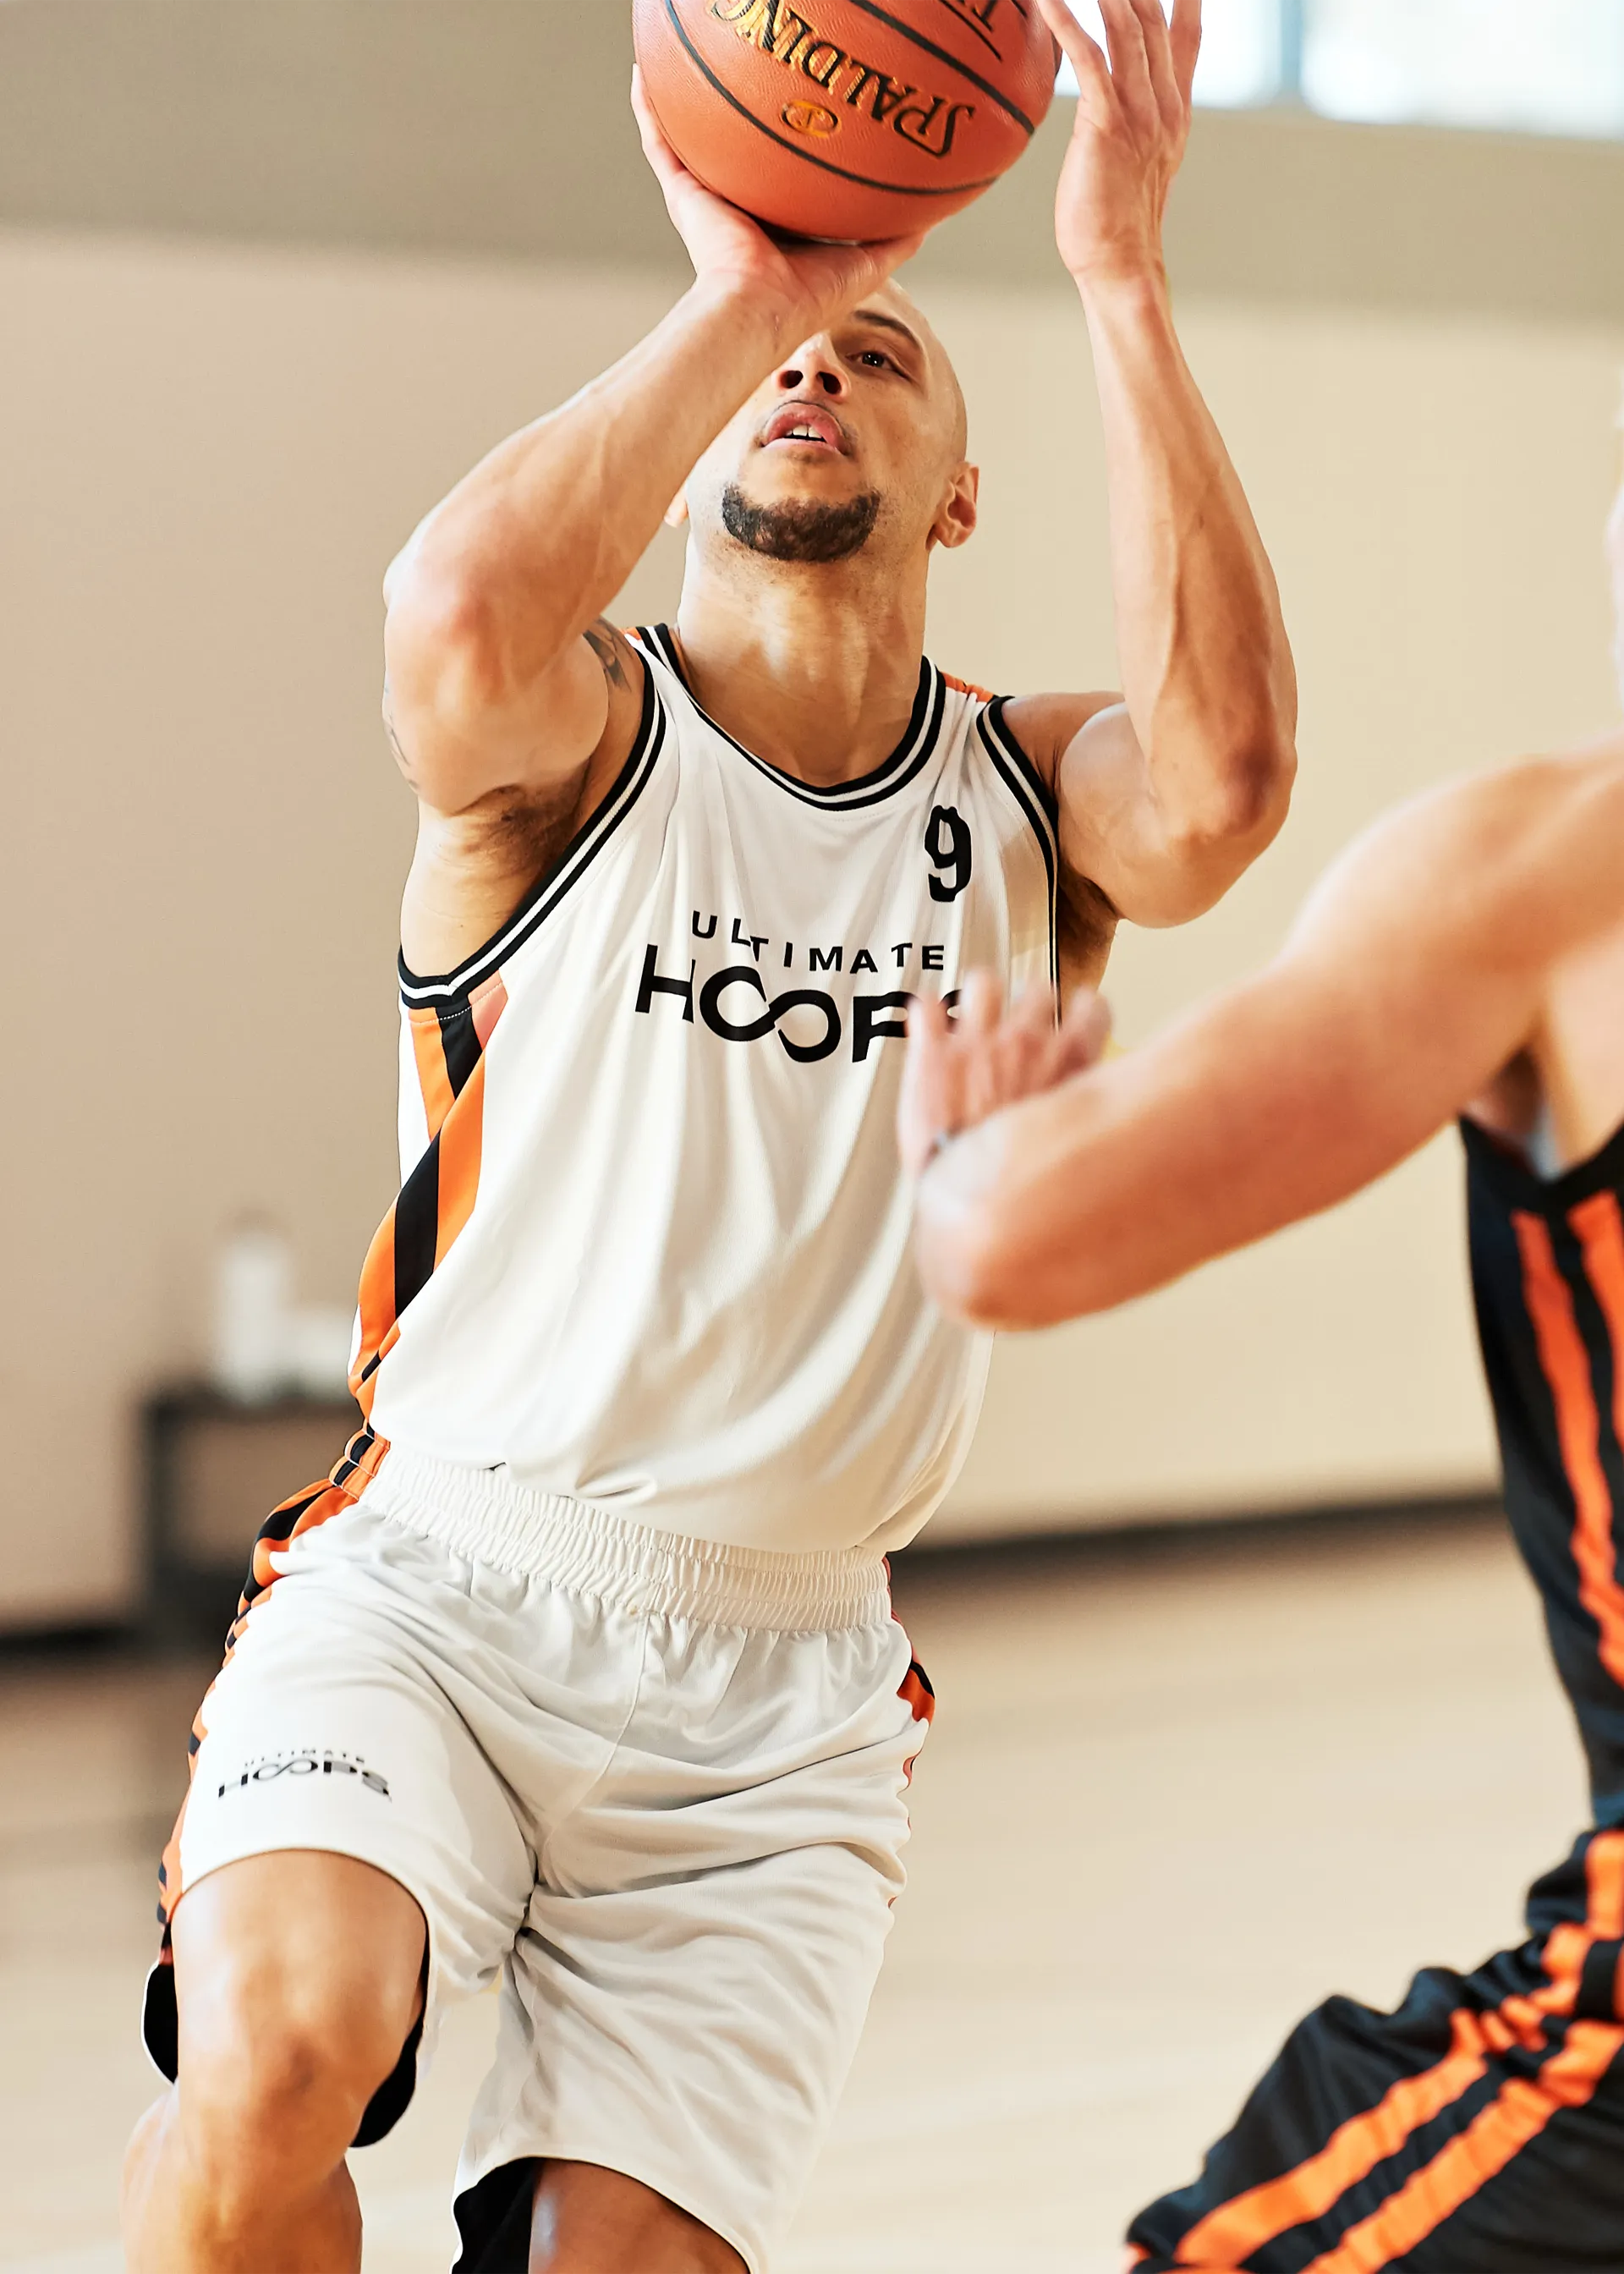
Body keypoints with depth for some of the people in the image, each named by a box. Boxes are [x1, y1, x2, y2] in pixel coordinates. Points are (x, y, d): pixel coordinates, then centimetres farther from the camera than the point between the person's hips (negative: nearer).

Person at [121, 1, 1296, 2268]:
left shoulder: (1027, 797, 7)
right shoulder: (578, 738, -1)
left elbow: (1219, 784, -19)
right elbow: (463, 614, -28)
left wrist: (1119, 276, -19)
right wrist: (739, 299, -19)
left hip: (778, 1695, 3)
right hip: (434, 1581, -3)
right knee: (272, 2057, -30)